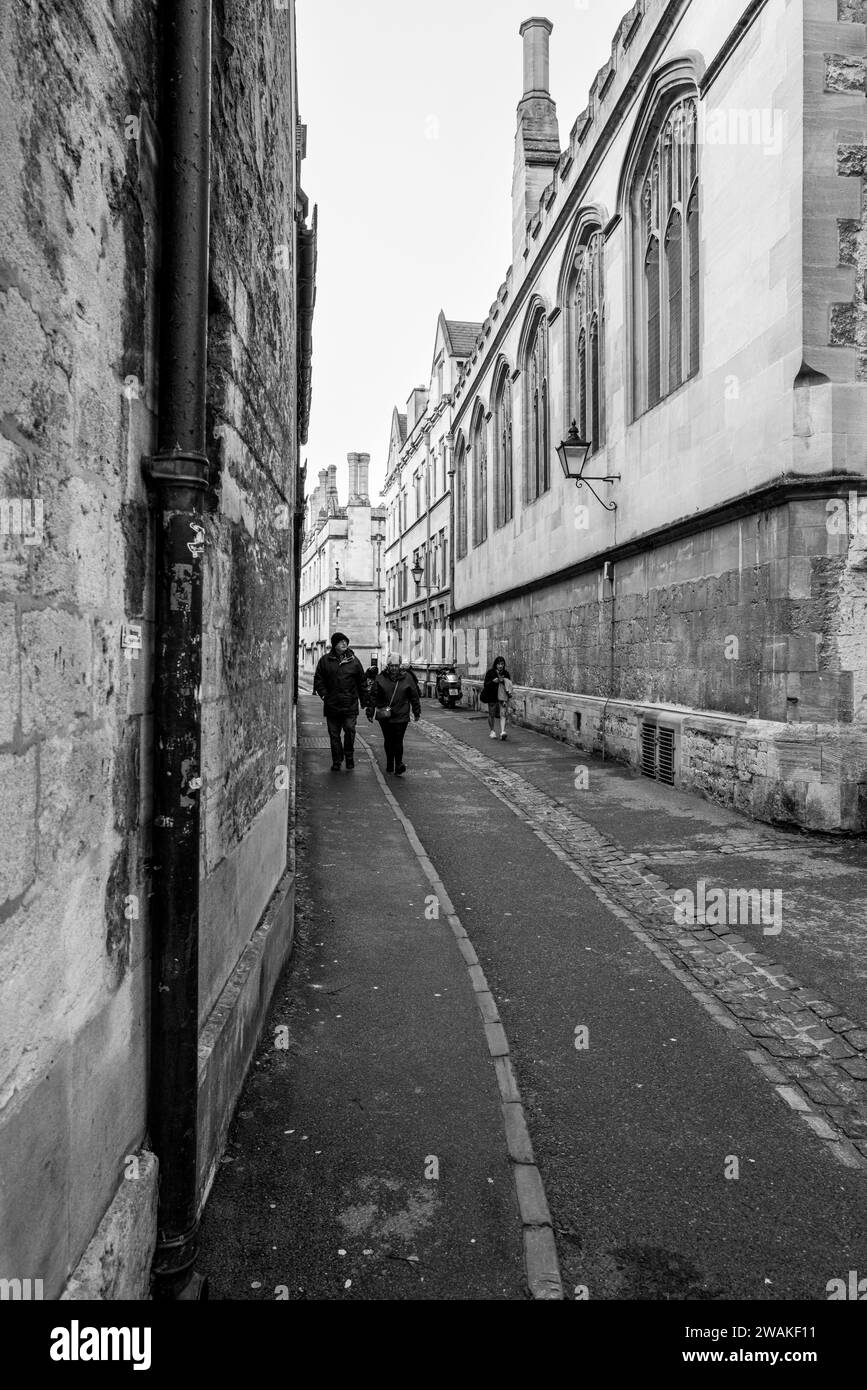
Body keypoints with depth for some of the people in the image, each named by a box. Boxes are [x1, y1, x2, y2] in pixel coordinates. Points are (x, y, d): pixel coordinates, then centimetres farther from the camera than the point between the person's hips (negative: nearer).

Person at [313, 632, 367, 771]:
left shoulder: (354, 661, 5)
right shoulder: (325, 660, 5)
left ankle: (349, 756, 12)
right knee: (334, 735, 6)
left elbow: (361, 682, 9)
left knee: (350, 730, -10)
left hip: (350, 705, -1)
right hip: (331, 705, 1)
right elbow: (318, 680, 9)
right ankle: (337, 761, 17)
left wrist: (364, 701, 6)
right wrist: (324, 694, -4)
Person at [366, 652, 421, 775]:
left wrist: (417, 712, 12)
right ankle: (389, 764, 22)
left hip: (401, 717, -1)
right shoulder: (380, 679, 1)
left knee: (398, 742, -7)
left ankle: (398, 766, -7)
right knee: (388, 741, 10)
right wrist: (370, 712, 2)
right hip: (385, 717, 1)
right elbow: (373, 697, 4)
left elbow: (414, 696, 10)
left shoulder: (407, 678, 3)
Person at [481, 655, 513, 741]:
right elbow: (486, 685, -5)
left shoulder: (506, 673, 6)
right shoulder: (490, 672, -3)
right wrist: (493, 681, -22)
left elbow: (509, 685, 13)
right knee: (492, 714, 8)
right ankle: (492, 731, 27)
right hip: (492, 696, -1)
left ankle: (502, 732, -17)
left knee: (503, 714, -11)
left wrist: (503, 681, -9)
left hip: (503, 697, 1)